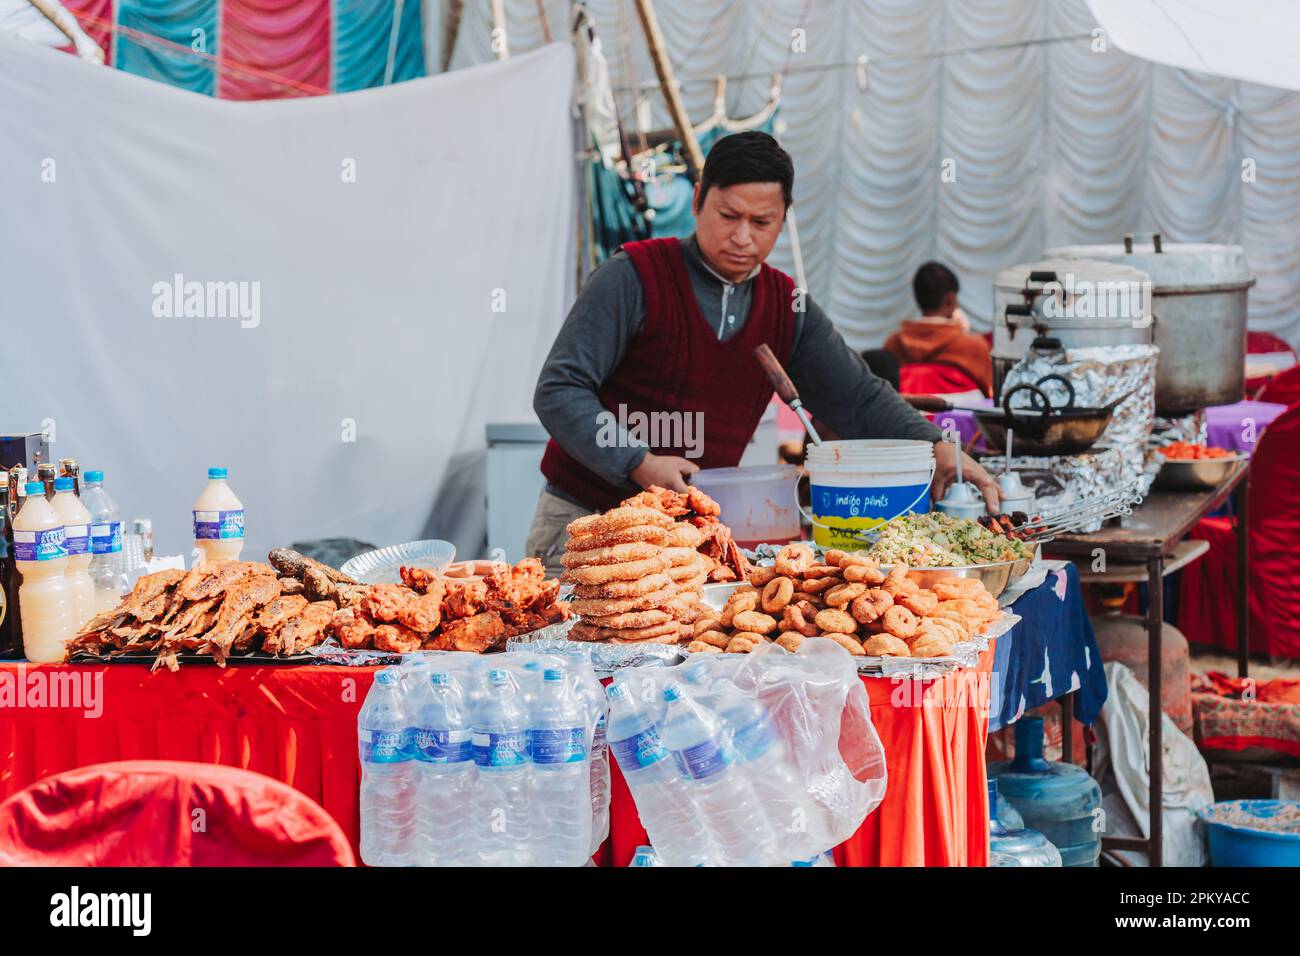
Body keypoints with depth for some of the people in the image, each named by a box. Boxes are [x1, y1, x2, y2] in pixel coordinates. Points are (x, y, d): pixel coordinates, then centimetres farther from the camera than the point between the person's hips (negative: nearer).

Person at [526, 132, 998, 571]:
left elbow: (858, 398, 12)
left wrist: (937, 448, -4)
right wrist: (640, 464, -26)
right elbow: (558, 392, -14)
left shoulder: (787, 306, 8)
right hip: (587, 521, -5)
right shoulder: (635, 276, -10)